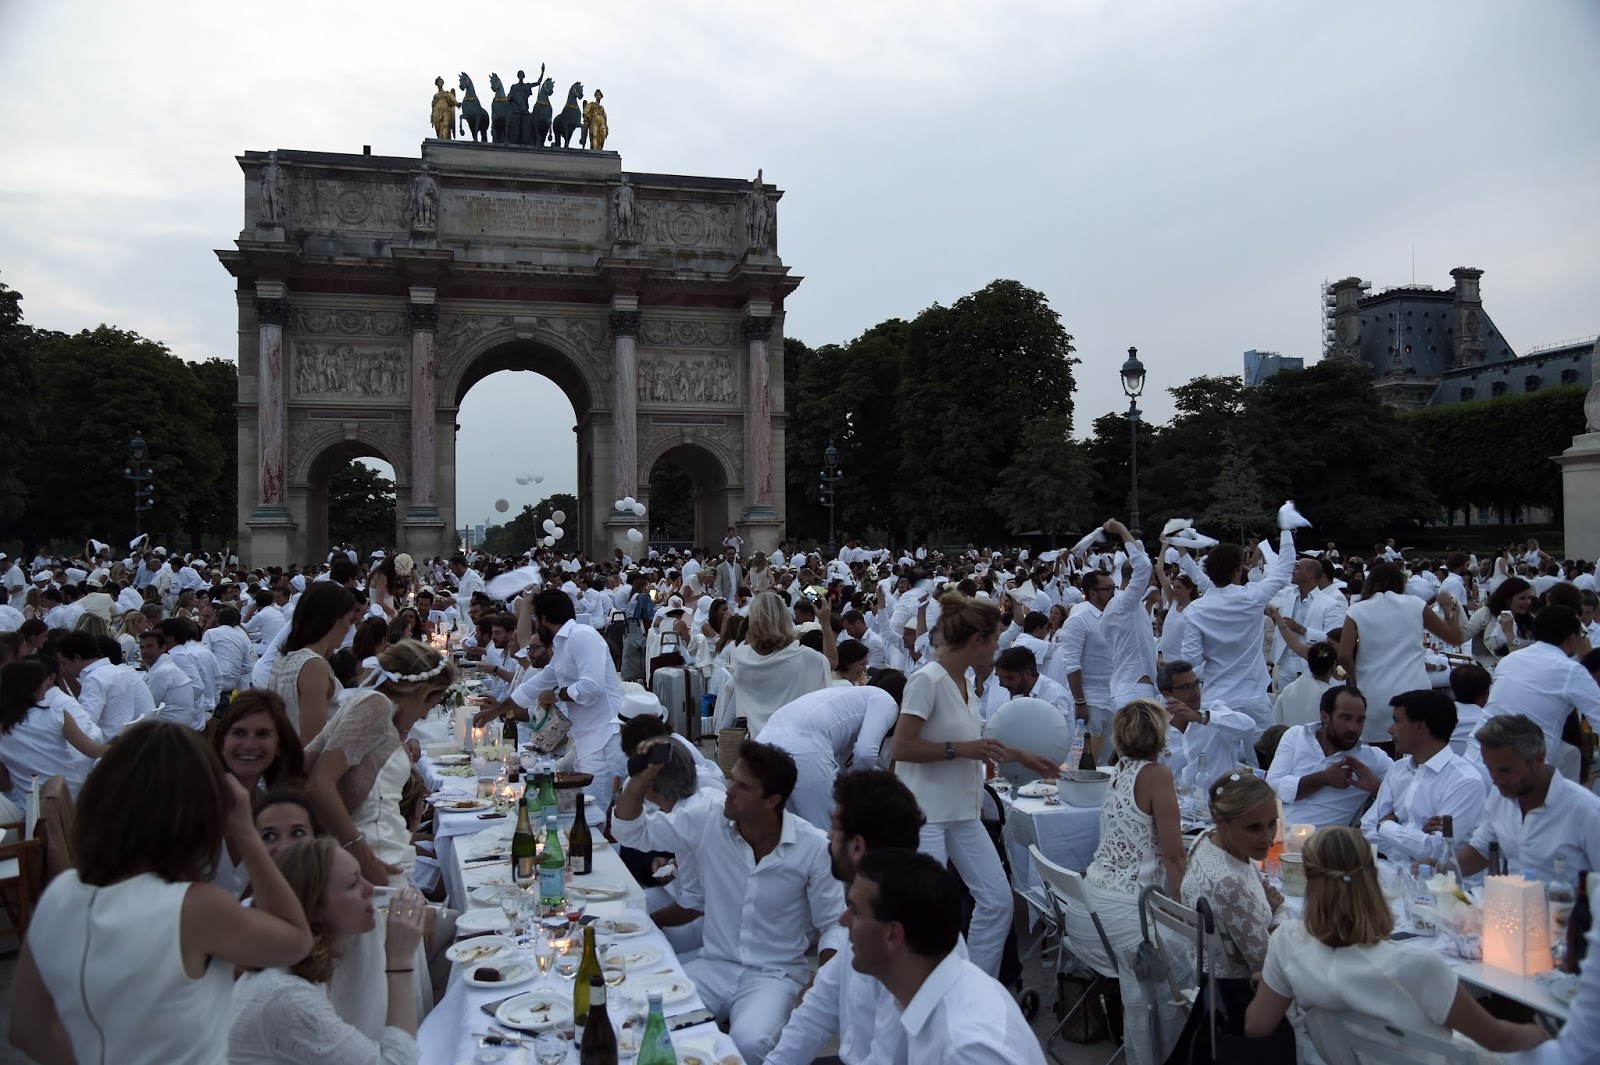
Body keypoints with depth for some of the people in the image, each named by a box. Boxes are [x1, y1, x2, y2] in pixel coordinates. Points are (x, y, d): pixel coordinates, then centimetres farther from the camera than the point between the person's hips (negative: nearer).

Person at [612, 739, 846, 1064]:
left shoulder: (814, 847, -14)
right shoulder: (709, 823, -5)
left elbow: (834, 925, -4)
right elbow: (630, 831, 1)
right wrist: (641, 780, -18)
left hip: (774, 976, -3)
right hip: (714, 966, 3)